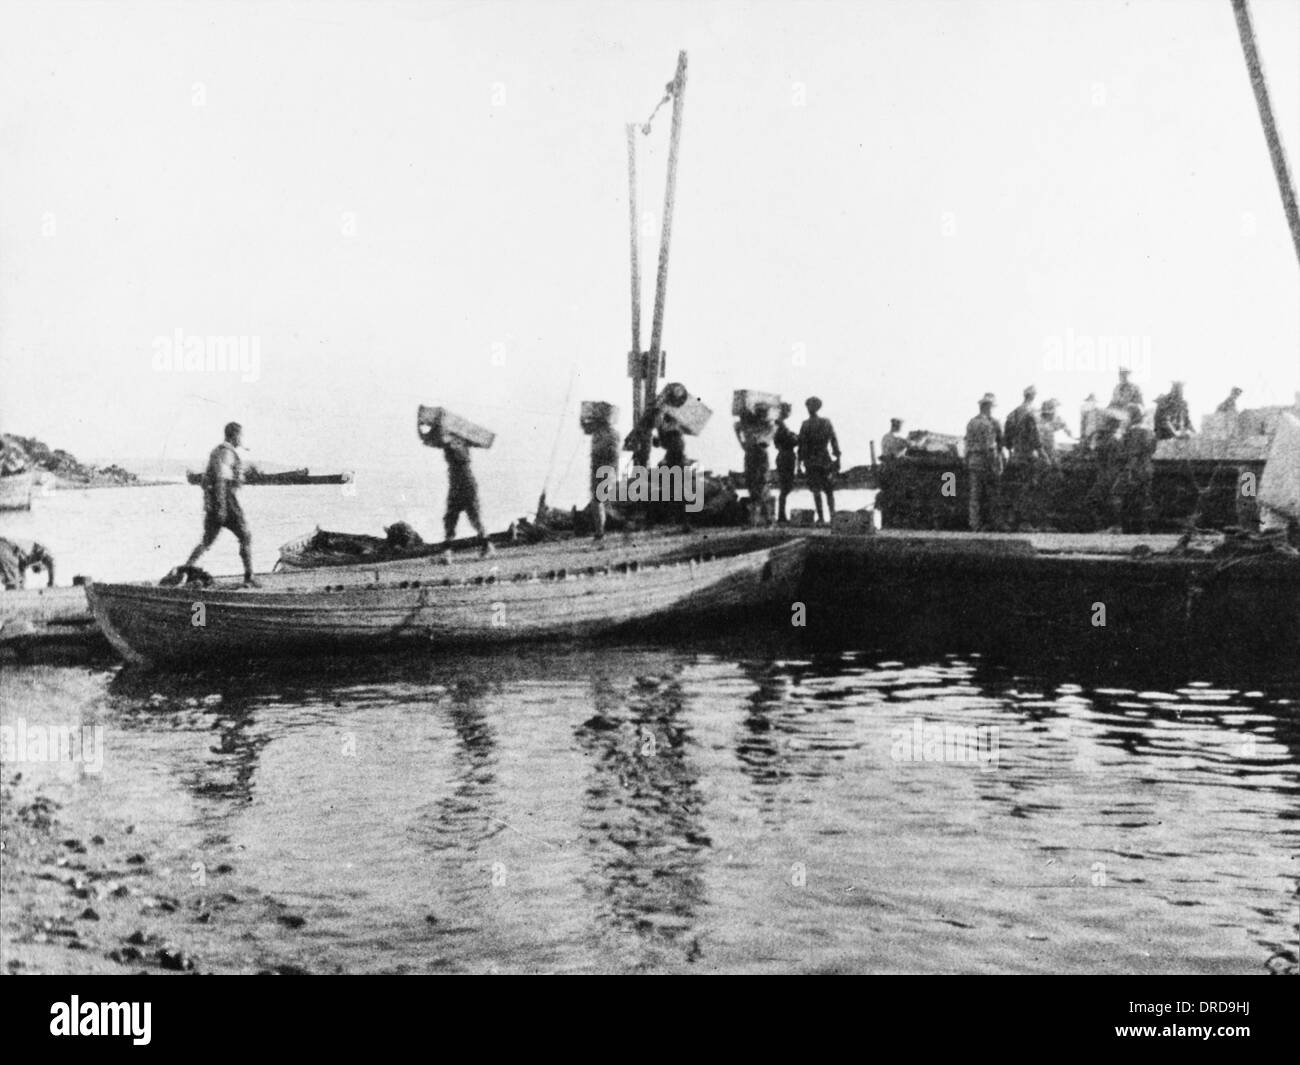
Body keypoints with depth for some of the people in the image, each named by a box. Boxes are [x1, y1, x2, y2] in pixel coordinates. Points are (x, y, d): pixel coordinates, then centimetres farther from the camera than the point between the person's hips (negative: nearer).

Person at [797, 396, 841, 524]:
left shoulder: (805, 425, -6)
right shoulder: (827, 422, 0)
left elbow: (802, 444, -7)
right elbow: (834, 441, 1)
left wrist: (800, 461, -1)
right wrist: (837, 457, 6)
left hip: (811, 461, -2)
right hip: (826, 460, 2)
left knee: (816, 491, 0)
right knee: (829, 489, 14)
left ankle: (821, 518, -3)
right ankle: (832, 511, -1)